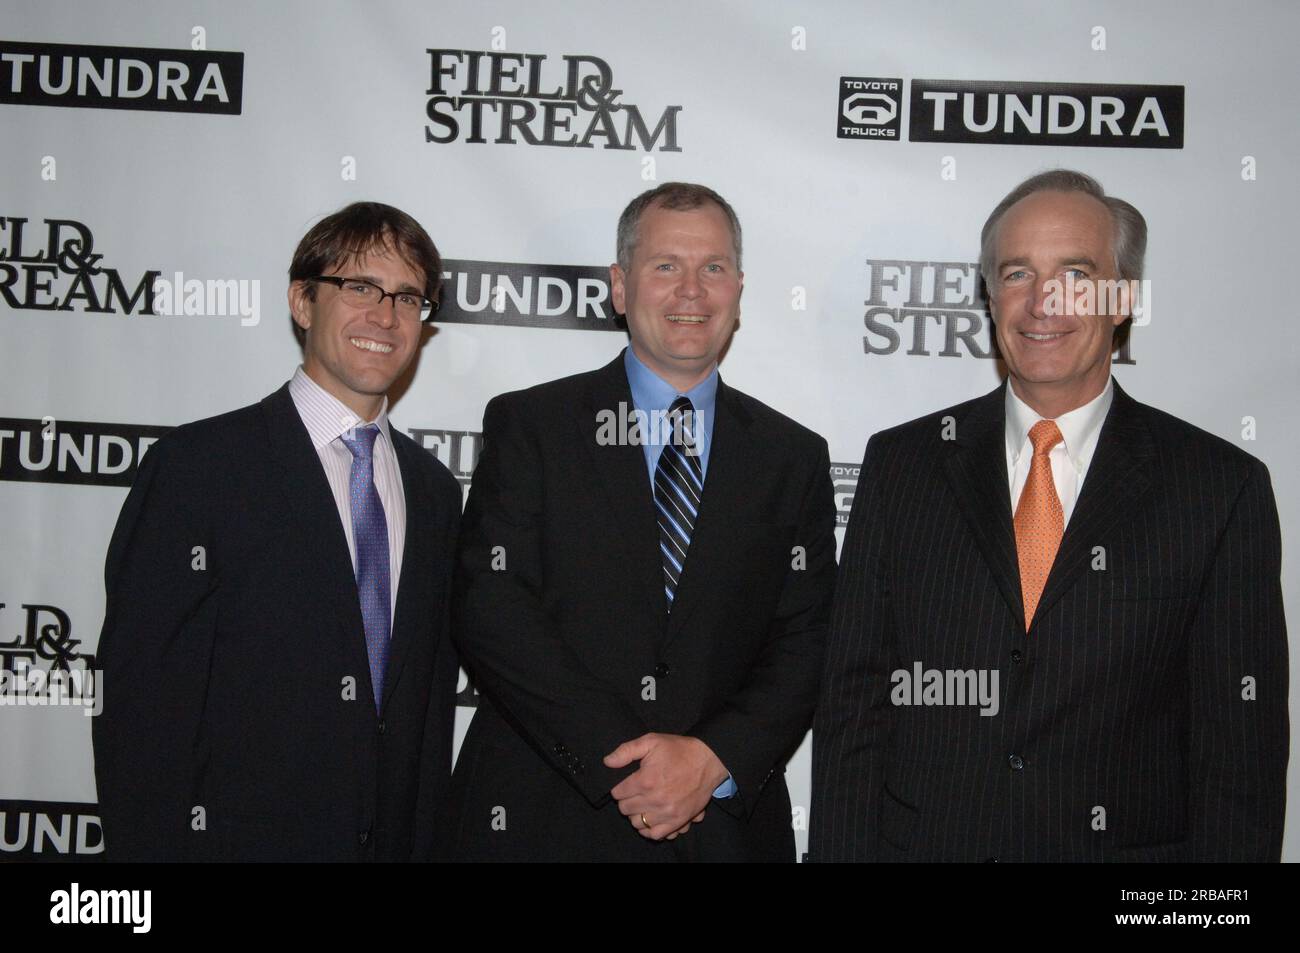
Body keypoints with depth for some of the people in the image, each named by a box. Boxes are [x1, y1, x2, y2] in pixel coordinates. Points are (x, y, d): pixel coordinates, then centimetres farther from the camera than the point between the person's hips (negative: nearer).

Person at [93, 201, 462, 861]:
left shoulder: (434, 489, 8)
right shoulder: (196, 464, -9)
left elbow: (434, 696, 9)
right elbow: (137, 700, -12)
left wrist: (425, 840, 3)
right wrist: (153, 847, -15)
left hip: (395, 839, 5)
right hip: (237, 836, -4)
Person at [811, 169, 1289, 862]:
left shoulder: (1222, 487, -5)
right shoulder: (901, 465, -1)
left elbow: (1240, 752, -5)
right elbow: (852, 708, -1)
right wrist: (842, 850, -8)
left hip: (1130, 876, -1)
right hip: (919, 841, 1)